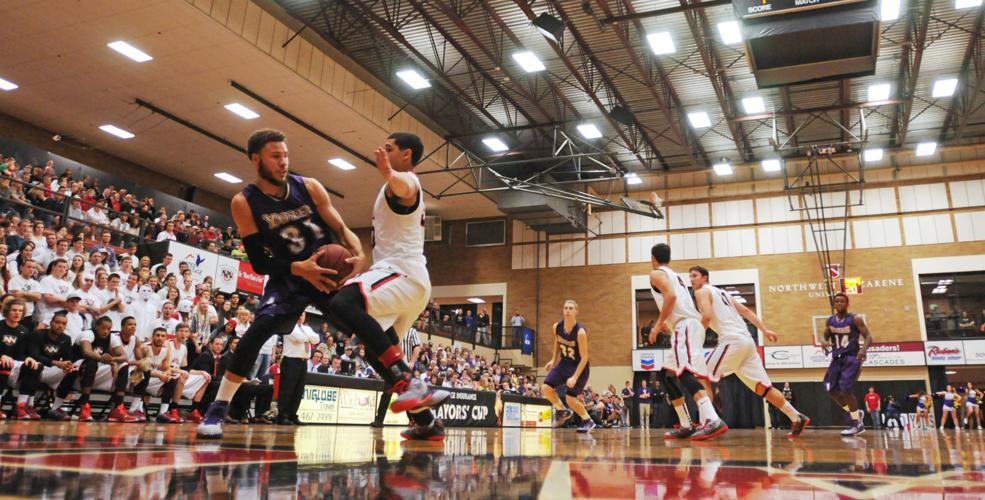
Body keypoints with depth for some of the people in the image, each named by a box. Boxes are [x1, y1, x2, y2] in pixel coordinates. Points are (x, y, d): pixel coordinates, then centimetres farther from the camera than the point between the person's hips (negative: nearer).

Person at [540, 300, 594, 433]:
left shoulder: (580, 332, -27)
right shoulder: (557, 327, -10)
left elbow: (584, 358, -23)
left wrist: (575, 377, -27)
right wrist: (553, 360, 6)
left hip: (579, 367, -6)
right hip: (564, 363, 6)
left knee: (570, 398, -10)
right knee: (545, 388, -6)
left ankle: (588, 421, 16)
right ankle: (563, 411, 17)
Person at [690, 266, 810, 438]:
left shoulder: (702, 292, 3)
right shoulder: (721, 292, 29)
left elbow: (707, 316, -15)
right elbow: (746, 311, 25)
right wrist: (765, 330, 23)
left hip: (732, 340, -9)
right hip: (747, 340, 9)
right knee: (762, 386, 11)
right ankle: (797, 418, 11)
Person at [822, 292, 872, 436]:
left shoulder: (855, 319, -8)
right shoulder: (830, 320, 7)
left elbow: (868, 336, -11)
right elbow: (825, 336, 13)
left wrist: (864, 349, -31)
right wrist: (825, 342, -12)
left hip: (852, 357, -6)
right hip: (837, 358, 6)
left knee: (845, 389, -16)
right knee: (831, 389, 2)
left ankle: (858, 424, -2)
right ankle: (856, 413, 22)